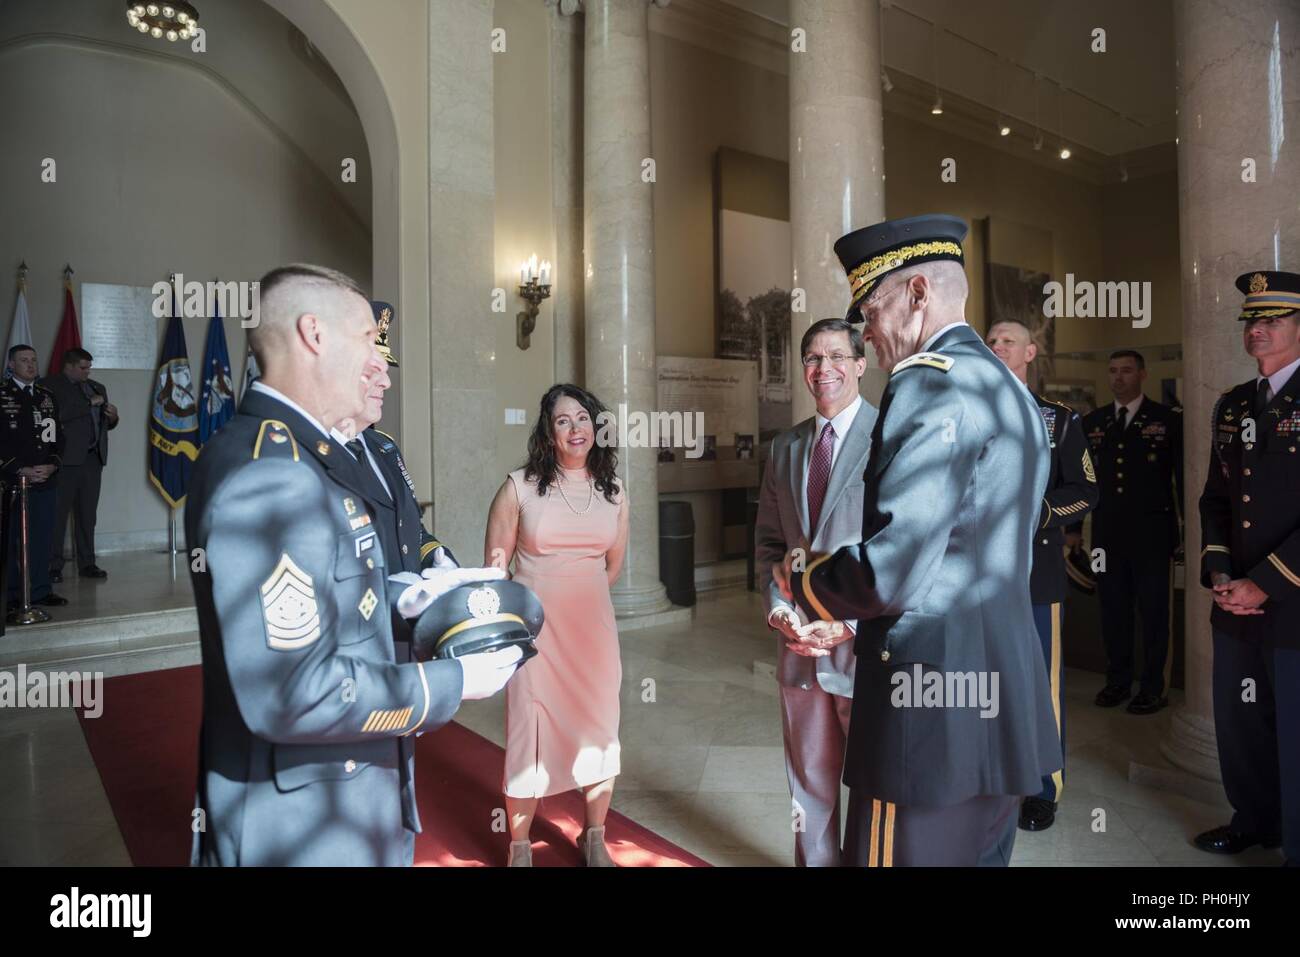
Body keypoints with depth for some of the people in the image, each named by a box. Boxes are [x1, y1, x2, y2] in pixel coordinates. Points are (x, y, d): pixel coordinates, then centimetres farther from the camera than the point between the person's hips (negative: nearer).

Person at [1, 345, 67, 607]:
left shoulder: (48, 396, 15)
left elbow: (58, 435, 14)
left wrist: (52, 465, -2)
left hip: (45, 480, 4)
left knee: (42, 537, 5)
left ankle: (40, 591, 12)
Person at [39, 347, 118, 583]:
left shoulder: (97, 387, 20)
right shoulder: (49, 385, 0)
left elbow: (105, 425, 24)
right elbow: (58, 414, -16)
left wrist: (112, 417, 3)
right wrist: (89, 403, -13)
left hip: (93, 458, 6)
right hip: (66, 458, -5)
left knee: (87, 514, 7)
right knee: (58, 513, -4)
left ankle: (87, 563, 11)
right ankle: (53, 565, 0)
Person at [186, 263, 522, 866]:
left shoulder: (289, 455, 7)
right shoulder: (270, 475, -27)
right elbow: (293, 694, -30)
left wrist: (401, 598, 1)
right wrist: (451, 684, -20)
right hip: (302, 829, -9)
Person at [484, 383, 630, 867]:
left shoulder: (613, 492, 4)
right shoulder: (519, 487, -6)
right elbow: (495, 564, 1)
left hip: (593, 628, 3)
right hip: (534, 628, -3)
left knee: (600, 732, 10)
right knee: (530, 734, 3)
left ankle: (594, 840, 31)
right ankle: (519, 846, 25)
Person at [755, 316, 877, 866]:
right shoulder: (785, 447, 11)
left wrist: (850, 624, -16)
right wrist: (778, 607, -3)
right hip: (799, 644, 5)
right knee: (809, 783, 18)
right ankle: (813, 862, 36)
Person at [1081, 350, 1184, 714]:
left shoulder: (1168, 419, -1)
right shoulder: (1092, 421, 9)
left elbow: (1184, 476, 0)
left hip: (1152, 534, -3)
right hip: (1107, 533, 4)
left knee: (1154, 612, 4)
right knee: (1113, 609, 11)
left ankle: (1153, 688, 17)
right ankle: (1117, 681, 24)